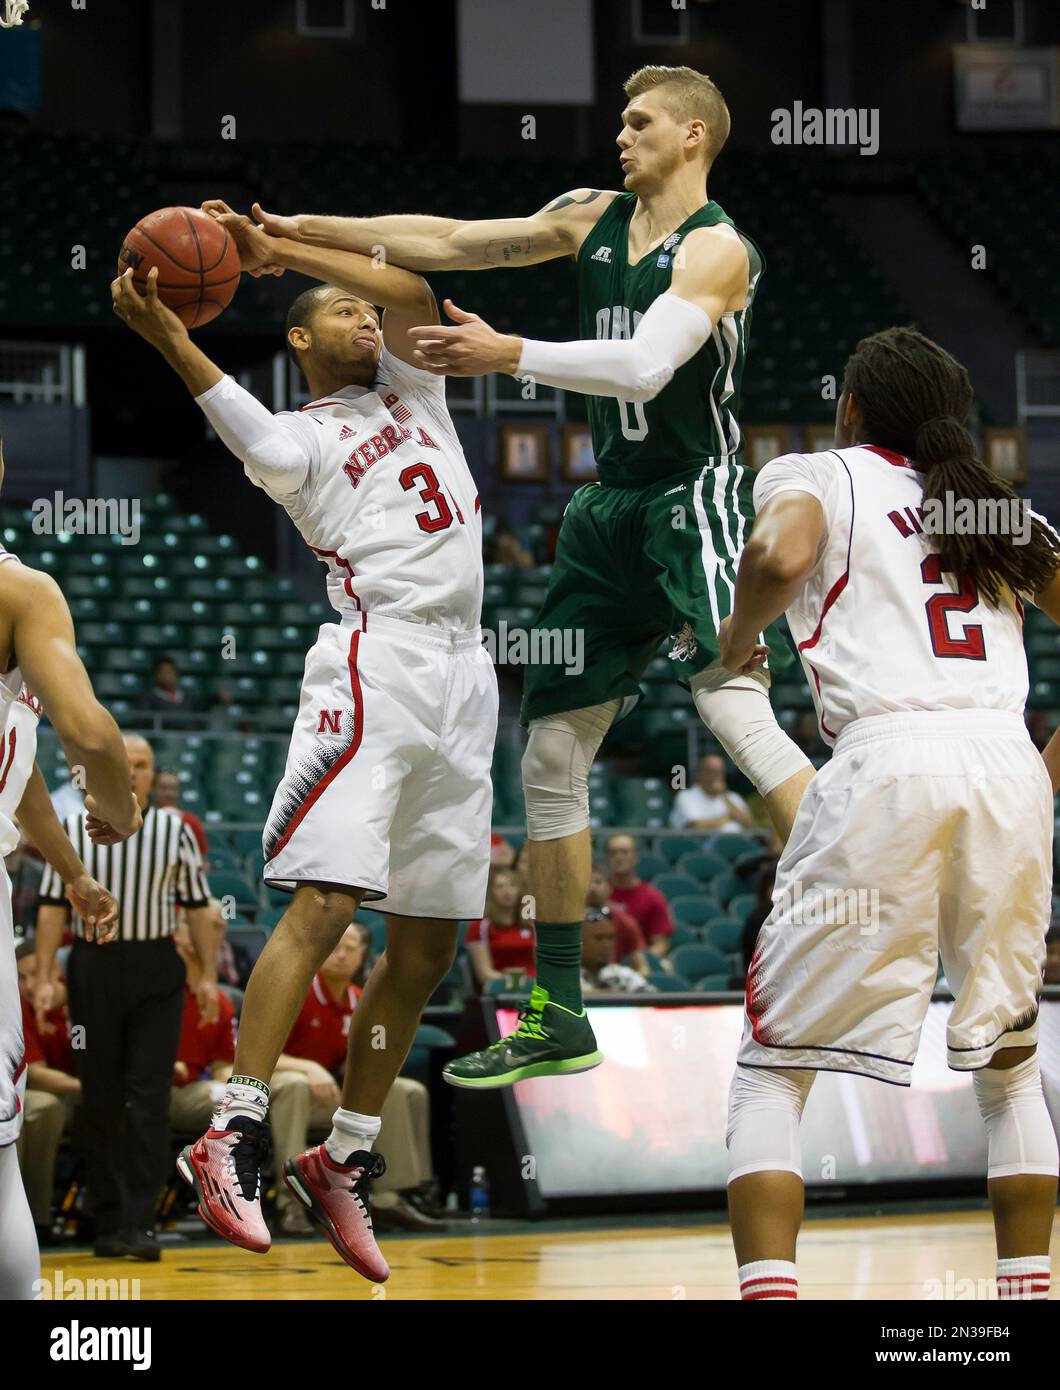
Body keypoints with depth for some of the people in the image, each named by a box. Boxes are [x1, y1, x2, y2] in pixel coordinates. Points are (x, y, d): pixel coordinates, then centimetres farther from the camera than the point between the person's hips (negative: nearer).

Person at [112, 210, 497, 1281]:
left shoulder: (412, 389, 23)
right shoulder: (299, 435, 7)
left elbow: (414, 295, 4)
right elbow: (262, 448, -18)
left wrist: (281, 250, -1)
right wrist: (169, 339, -31)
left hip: (462, 680, 6)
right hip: (377, 664, -6)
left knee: (425, 947, 5)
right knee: (323, 900, -20)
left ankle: (343, 1160, 12)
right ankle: (232, 1135, -21)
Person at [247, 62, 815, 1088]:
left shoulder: (717, 247, -11)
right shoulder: (594, 219, 12)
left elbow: (642, 364, -25)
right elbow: (446, 242, 13)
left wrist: (506, 355, -27)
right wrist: (305, 232, 9)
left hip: (693, 501, -8)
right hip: (612, 510, 8)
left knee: (736, 709, -27)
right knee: (551, 753, 8)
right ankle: (556, 1018, 17)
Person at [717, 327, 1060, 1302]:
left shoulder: (816, 474, 12)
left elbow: (779, 558, -10)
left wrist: (736, 641, 8)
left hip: (887, 763, -4)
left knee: (773, 1068, 5)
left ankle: (769, 1294, -10)